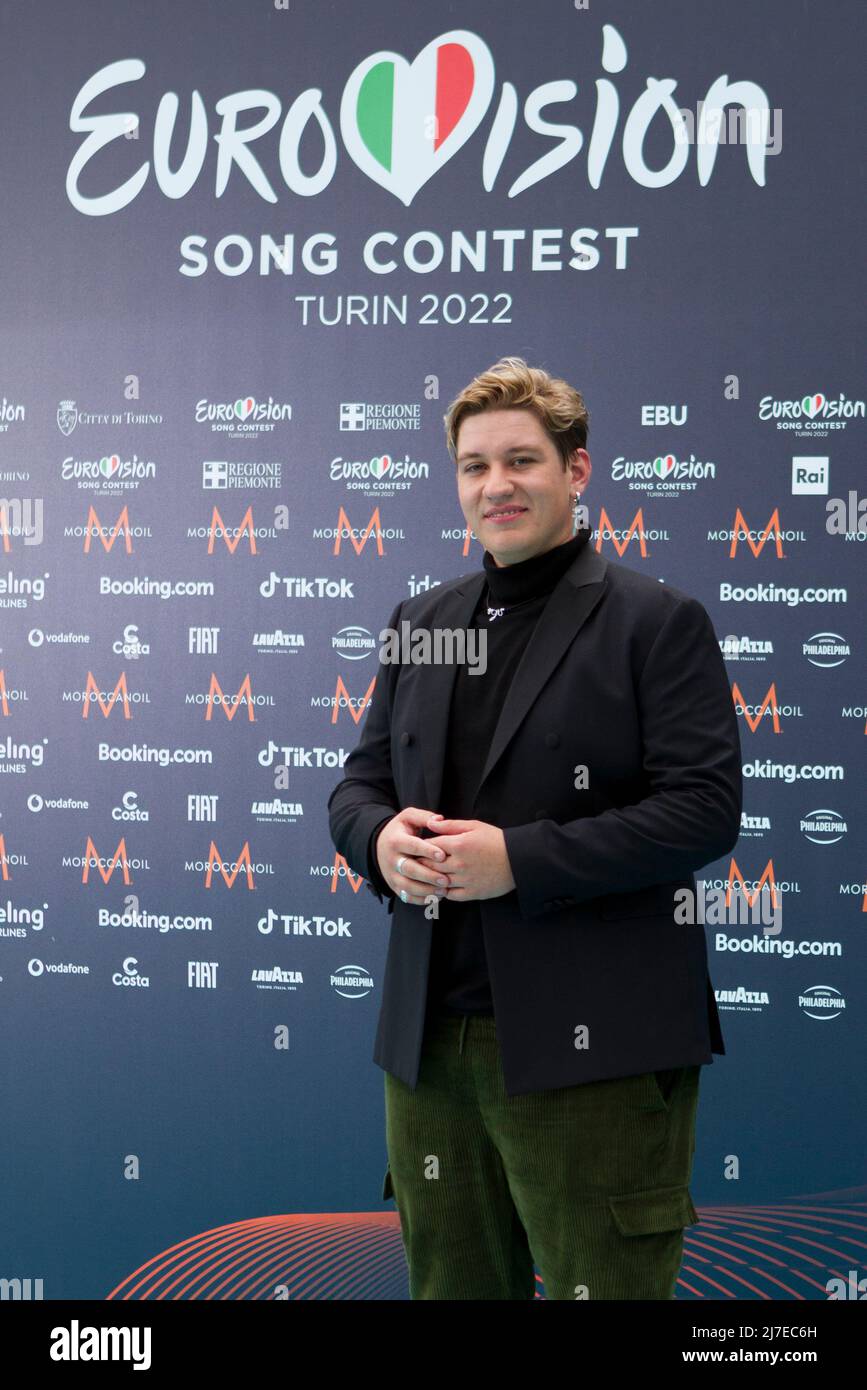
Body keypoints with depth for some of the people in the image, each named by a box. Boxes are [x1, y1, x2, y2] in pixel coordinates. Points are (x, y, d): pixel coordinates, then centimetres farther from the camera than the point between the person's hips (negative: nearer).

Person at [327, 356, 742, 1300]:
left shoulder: (657, 621, -4)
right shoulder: (420, 622, 14)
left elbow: (706, 809, -12)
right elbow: (357, 786, 16)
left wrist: (520, 858, -20)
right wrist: (381, 837, -9)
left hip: (592, 1051, -5)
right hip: (428, 1040, 6)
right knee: (450, 1282, 17)